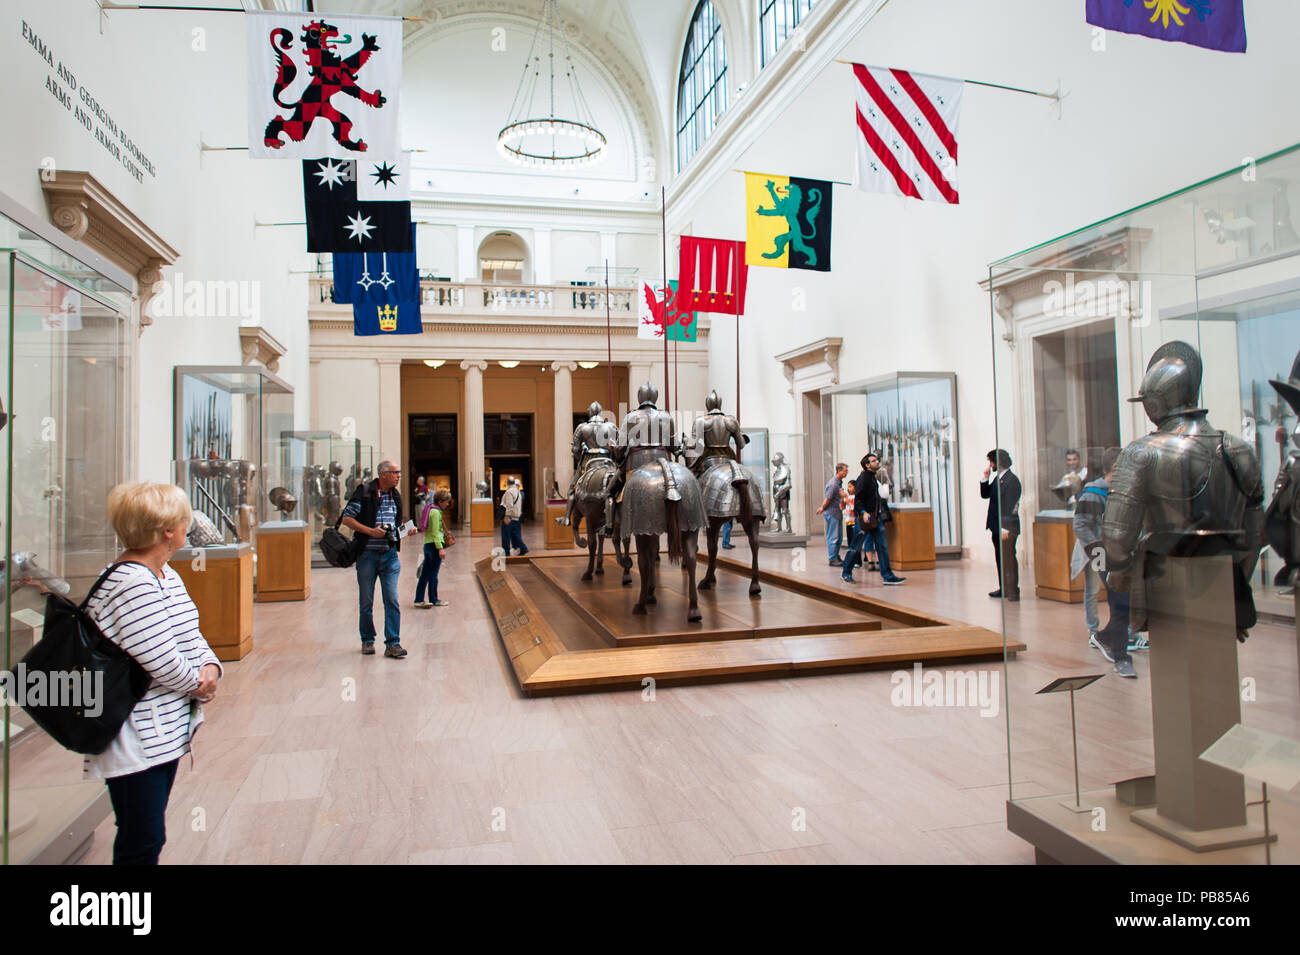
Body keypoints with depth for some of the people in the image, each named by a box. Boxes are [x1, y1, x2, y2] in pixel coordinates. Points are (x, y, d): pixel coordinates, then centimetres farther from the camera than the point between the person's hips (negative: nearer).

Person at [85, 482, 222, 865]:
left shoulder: (166, 575, 8)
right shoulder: (132, 585, -24)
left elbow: (190, 634, 14)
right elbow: (162, 661, -26)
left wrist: (211, 667, -5)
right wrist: (199, 685, -7)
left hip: (166, 731, 10)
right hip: (136, 738, -10)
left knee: (151, 834, 19)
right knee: (141, 845, 1)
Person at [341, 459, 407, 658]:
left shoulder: (396, 495, 11)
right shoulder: (364, 492, -6)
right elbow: (347, 518, -8)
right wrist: (370, 531, -17)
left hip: (390, 554, 4)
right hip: (367, 554, -3)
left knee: (392, 600, -4)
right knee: (366, 601, 7)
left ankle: (392, 643, -1)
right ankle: (367, 640, 24)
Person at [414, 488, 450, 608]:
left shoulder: (431, 509, 16)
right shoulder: (435, 512, -13)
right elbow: (435, 532, -18)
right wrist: (440, 548, -21)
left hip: (427, 544, 10)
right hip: (434, 544, -10)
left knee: (424, 574, 10)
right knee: (433, 574, 0)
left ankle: (419, 599, 12)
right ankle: (434, 600, 8)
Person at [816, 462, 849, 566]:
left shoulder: (839, 482, 13)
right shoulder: (833, 484, -19)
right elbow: (827, 499, -17)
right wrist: (822, 508, -2)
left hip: (837, 512, 10)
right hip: (832, 512, -10)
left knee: (838, 536, 13)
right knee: (833, 537, -6)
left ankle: (836, 557, 21)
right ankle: (832, 559, -2)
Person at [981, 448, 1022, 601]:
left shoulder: (1012, 480, -14)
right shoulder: (996, 478, 13)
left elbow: (1010, 506, -18)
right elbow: (985, 494, 18)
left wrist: (1005, 528, -21)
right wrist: (985, 479, 5)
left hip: (1007, 527, -9)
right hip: (996, 527, 9)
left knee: (1008, 559, -5)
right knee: (1000, 558, 13)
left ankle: (1013, 591, 0)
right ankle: (1003, 588, 22)